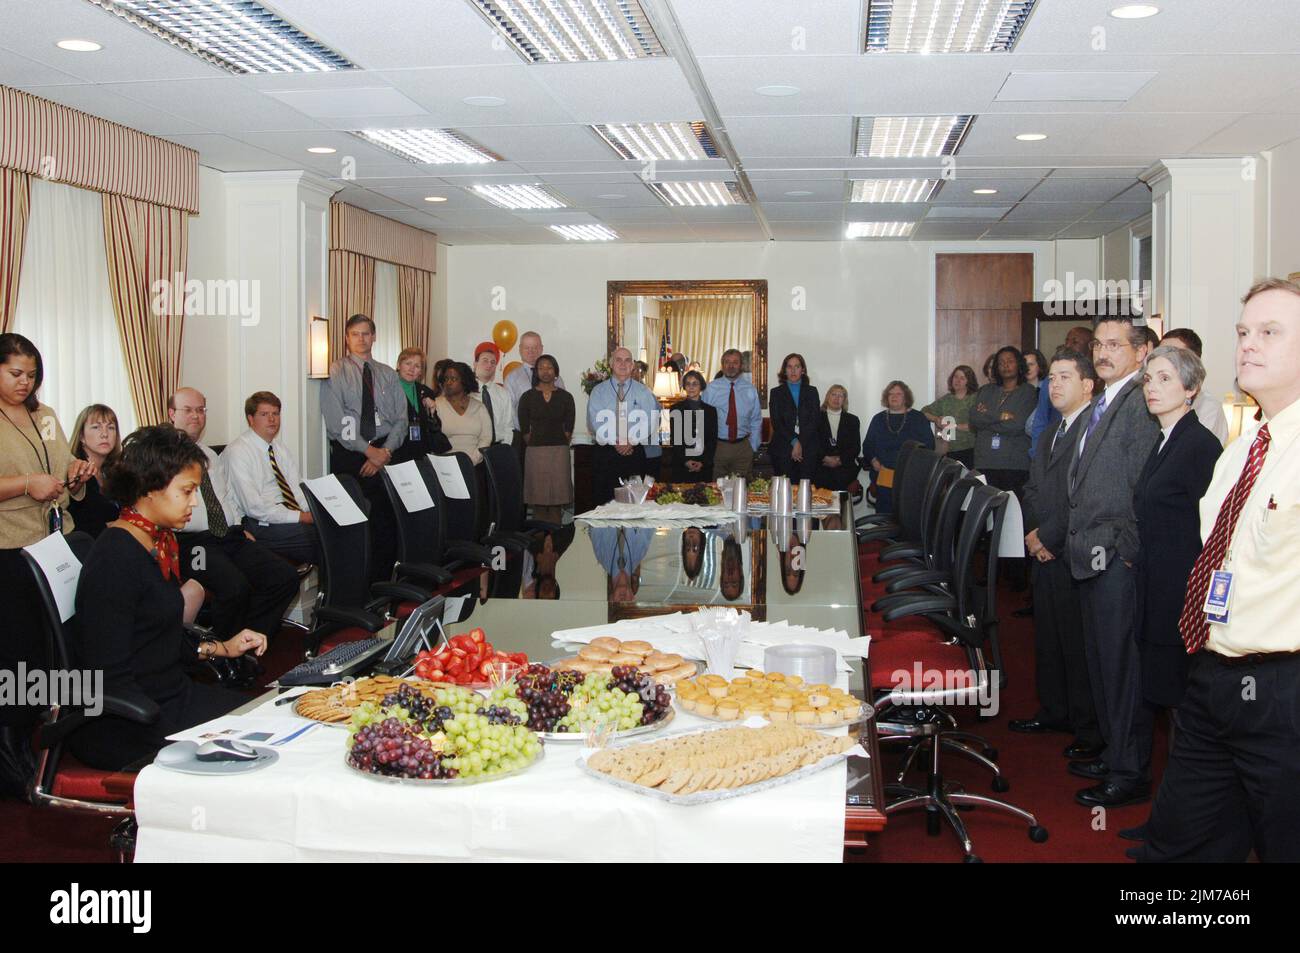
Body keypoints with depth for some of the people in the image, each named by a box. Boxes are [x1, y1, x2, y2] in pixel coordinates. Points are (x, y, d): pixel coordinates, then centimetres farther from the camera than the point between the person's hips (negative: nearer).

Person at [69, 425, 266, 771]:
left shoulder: (161, 543, 10)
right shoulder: (114, 559, -19)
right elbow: (110, 681, -22)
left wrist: (220, 648, 12)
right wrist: (183, 740, -26)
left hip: (172, 696, 9)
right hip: (117, 730, -9)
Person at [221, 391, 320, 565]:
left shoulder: (281, 448, 18)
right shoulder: (237, 452, -7)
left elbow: (298, 488, 9)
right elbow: (253, 507, -16)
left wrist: (314, 512, -13)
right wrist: (301, 517, -20)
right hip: (261, 525, -7)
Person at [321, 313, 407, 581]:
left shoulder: (388, 374, 14)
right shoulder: (336, 372, 2)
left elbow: (401, 419, 8)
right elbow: (336, 423, -8)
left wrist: (385, 451, -8)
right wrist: (368, 450, -12)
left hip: (384, 453, 3)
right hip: (348, 454, -3)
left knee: (387, 521, -3)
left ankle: (382, 582, 7)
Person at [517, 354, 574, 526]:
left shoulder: (565, 397, 7)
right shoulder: (528, 397, 6)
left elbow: (569, 429, 7)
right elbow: (524, 429, 5)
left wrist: (560, 444, 3)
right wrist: (534, 443, 2)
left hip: (560, 452, 0)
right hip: (535, 452, 0)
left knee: (557, 498, -2)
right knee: (537, 497, -2)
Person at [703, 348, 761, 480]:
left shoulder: (750, 389, 5)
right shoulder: (711, 389, 0)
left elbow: (756, 421, 9)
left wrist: (753, 447, 4)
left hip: (743, 448, 1)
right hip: (717, 447, -1)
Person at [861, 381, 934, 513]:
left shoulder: (918, 418, 9)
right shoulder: (878, 419, 16)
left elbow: (929, 443, 5)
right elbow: (867, 445, 17)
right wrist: (873, 460, -1)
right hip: (883, 476, 2)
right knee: (884, 512, 0)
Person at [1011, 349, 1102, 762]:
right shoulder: (1054, 432, 17)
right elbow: (1033, 487, 17)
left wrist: (1047, 537, -14)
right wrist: (1033, 533, 2)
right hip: (1046, 556, 9)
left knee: (1078, 645, -1)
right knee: (1048, 637, 18)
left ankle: (1090, 730, 10)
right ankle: (1054, 710, 32)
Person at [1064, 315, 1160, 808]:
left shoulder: (1141, 405, -15)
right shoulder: (1101, 405, 16)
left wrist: (1125, 551, -16)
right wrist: (1076, 541, 14)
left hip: (1119, 563, -10)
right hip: (1092, 559, 10)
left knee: (1121, 665, -1)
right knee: (1101, 661, 18)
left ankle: (1129, 774, 10)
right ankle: (1114, 754, 31)